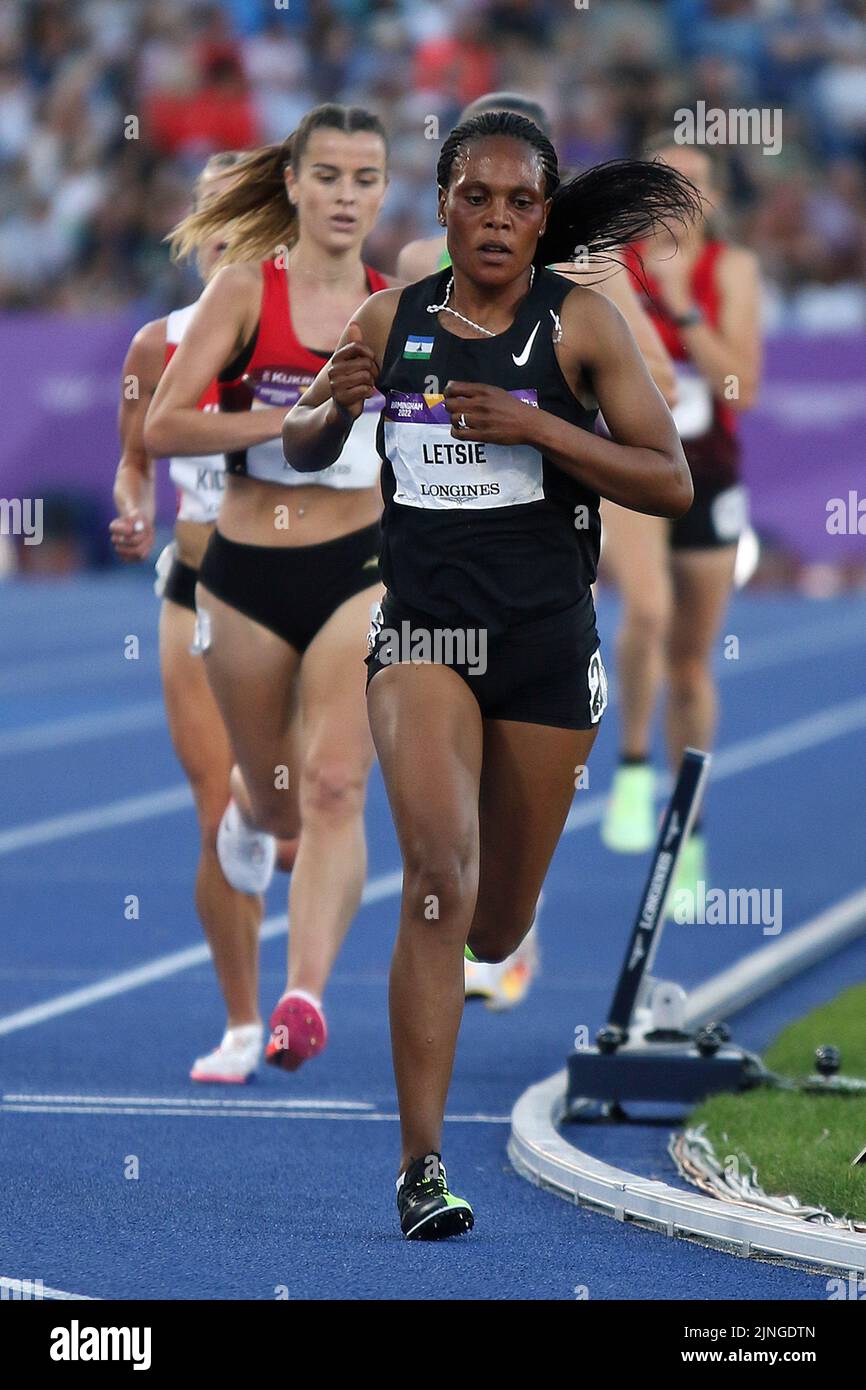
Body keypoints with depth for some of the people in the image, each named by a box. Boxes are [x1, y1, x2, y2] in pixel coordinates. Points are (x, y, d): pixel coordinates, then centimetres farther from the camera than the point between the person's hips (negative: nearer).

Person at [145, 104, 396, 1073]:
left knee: (336, 788, -18)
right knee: (278, 805, 15)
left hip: (362, 568, 1)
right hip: (248, 574, -1)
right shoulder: (247, 287, -5)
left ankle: (305, 995, -24)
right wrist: (292, 420, -20)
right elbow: (161, 425, -13)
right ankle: (245, 807, 53)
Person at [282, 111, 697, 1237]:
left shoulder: (580, 322, -4)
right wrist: (336, 407, -8)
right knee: (440, 872, -22)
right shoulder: (392, 320, 2)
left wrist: (535, 426, -21)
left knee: (495, 927, 12)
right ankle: (421, 1164, -21)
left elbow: (671, 484, -9)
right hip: (420, 630, -1)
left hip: (547, 638, 1)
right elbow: (301, 452, 15)